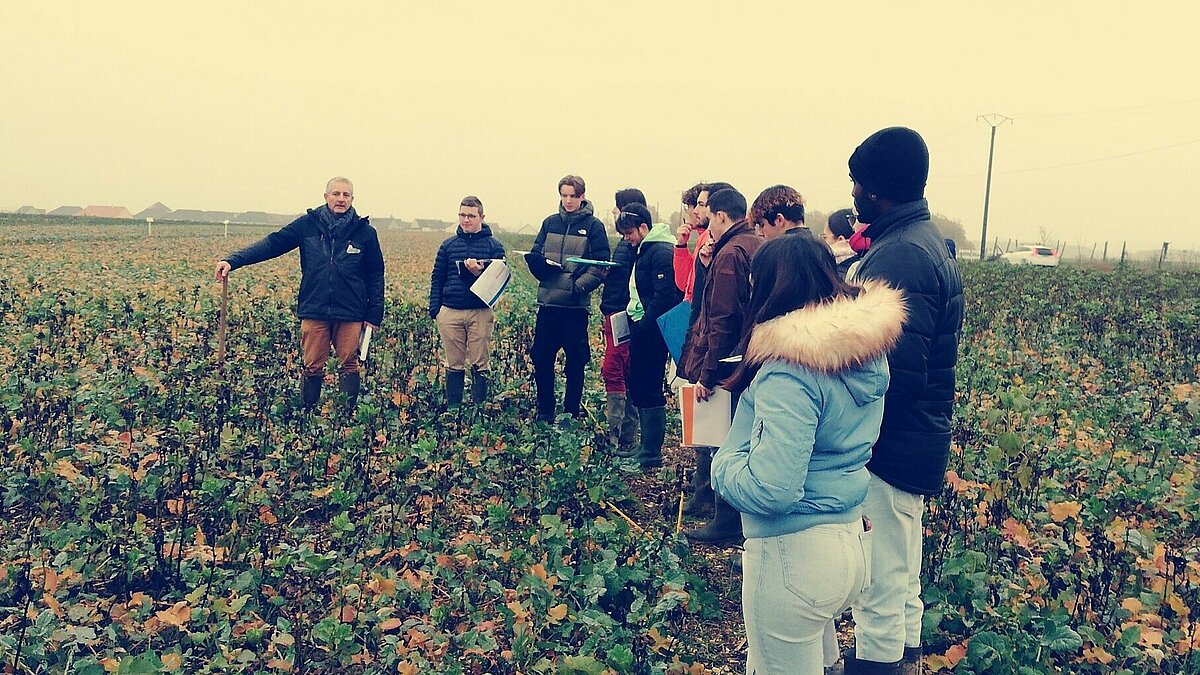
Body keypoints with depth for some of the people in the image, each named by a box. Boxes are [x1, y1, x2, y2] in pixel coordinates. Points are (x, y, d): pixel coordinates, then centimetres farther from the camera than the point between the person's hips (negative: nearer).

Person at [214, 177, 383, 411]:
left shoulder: (365, 232, 2)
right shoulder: (308, 224, 3)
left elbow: (375, 276, 7)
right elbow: (272, 244, -1)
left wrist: (374, 315, 3)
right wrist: (233, 260, -13)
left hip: (349, 313, 0)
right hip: (315, 310, 1)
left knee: (349, 366, 5)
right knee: (312, 368, 5)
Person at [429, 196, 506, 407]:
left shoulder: (494, 246, 4)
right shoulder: (448, 245, 12)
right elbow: (436, 278, 12)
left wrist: (479, 273, -20)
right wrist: (434, 309, 1)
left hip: (481, 312, -2)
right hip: (450, 312, 2)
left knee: (480, 365, 0)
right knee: (454, 365, 8)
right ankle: (452, 408, 15)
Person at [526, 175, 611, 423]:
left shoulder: (593, 225, 1)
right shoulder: (550, 223, 13)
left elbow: (601, 265, -6)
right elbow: (535, 254, 12)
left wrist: (581, 284, -20)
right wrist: (537, 261, -12)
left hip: (576, 304, -4)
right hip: (548, 302, 4)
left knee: (575, 361, 4)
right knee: (540, 357, 5)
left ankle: (571, 412, 15)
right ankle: (544, 411, 18)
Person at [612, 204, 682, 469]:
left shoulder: (661, 252, -14)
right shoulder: (645, 250, 18)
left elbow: (664, 296, -22)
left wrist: (644, 326, -21)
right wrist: (633, 319, 13)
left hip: (652, 332, -10)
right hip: (642, 330, 10)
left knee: (648, 390, -5)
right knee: (637, 386, 14)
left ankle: (651, 455, 2)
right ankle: (647, 447, 24)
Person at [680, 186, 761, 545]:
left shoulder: (729, 255, -16)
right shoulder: (760, 247, 11)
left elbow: (722, 322, -21)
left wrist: (708, 374, -18)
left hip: (729, 366, -9)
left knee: (723, 445, 1)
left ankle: (727, 523, 10)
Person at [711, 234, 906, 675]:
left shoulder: (791, 367, -23)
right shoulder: (868, 352, 3)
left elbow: (770, 490, -29)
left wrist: (723, 462, -10)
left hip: (793, 555, -8)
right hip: (852, 540, 8)